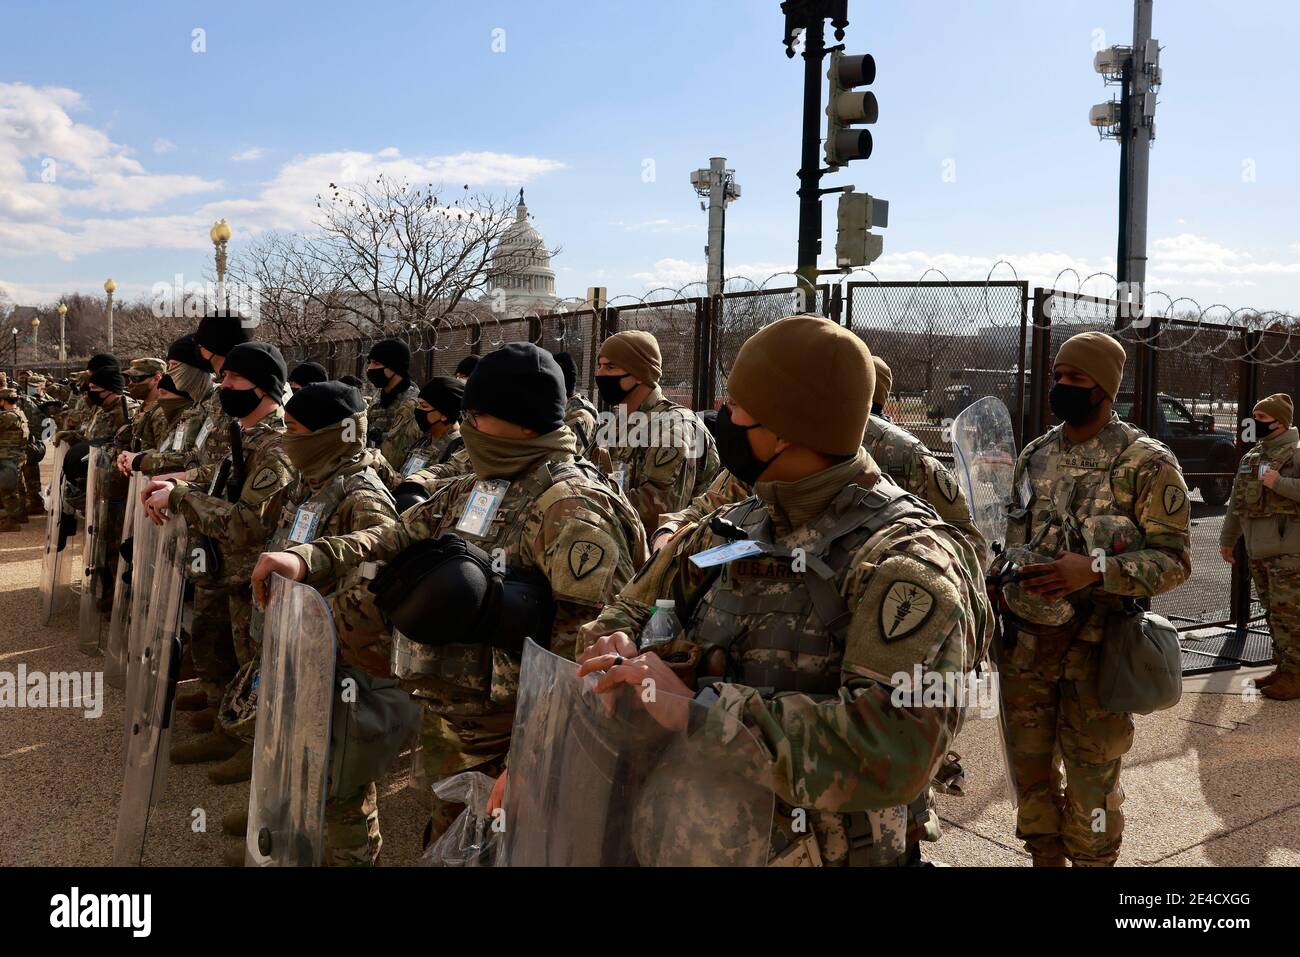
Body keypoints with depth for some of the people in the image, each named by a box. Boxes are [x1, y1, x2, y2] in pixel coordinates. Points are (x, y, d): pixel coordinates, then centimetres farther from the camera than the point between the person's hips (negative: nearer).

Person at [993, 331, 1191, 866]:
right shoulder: (1034, 455, 9)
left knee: (1090, 781, 9)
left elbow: (1175, 560, -11)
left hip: (1094, 647, -5)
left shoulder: (1147, 463, -8)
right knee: (1030, 767, 15)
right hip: (1024, 642, 5)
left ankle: (1091, 859, 29)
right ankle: (1044, 858, 34)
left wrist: (1095, 570, -26)